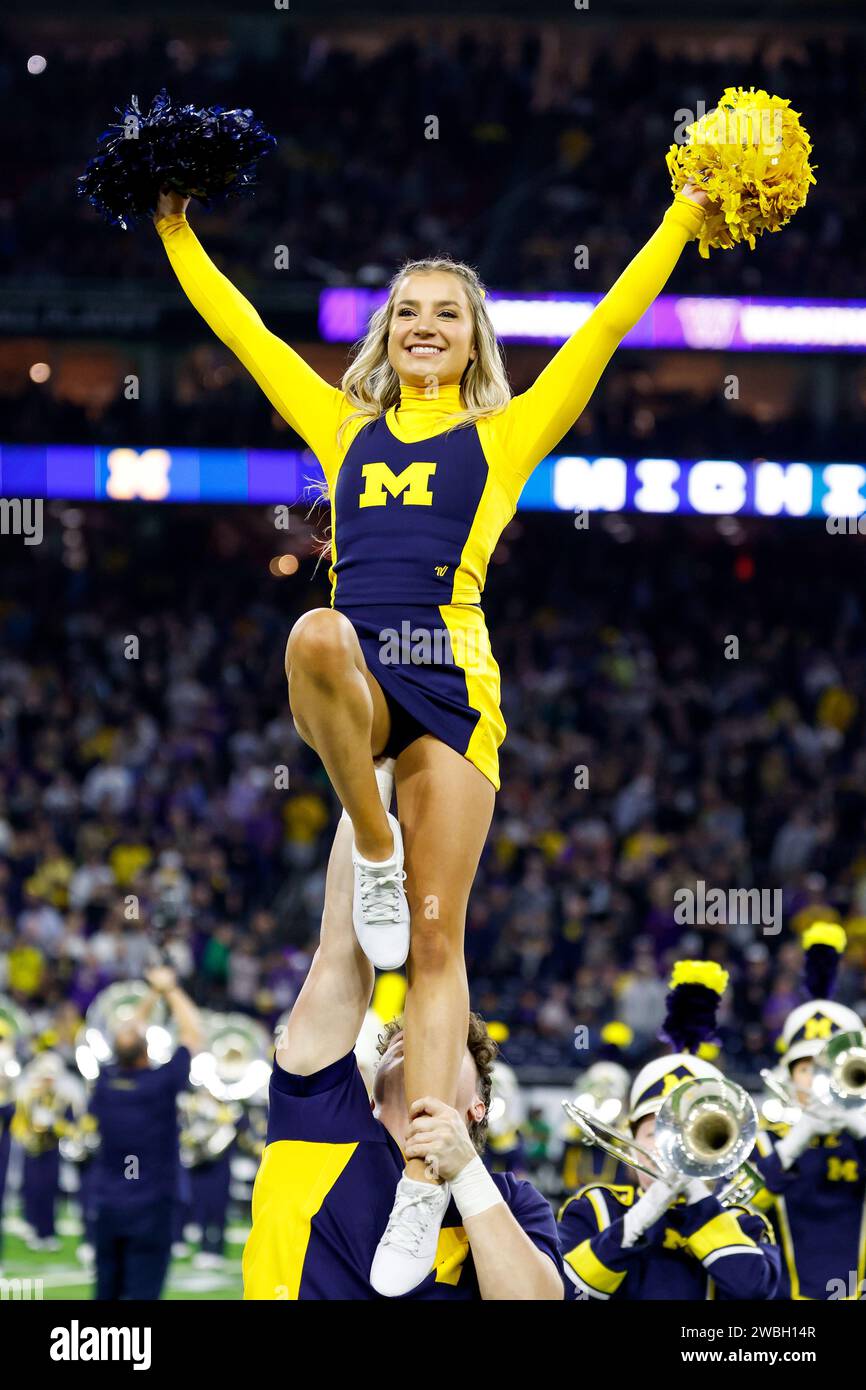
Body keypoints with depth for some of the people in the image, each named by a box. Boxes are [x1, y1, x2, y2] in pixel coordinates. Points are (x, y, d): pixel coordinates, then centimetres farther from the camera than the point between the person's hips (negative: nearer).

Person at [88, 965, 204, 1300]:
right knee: (143, 1291, -5)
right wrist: (170, 990, 7)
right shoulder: (160, 1083, -15)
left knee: (106, 1289, 13)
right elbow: (193, 1034, -3)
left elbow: (129, 1037, 17)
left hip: (107, 1206, 5)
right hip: (150, 1208, -5)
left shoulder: (106, 1081, -2)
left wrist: (152, 997, 21)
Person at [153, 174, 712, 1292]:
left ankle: (424, 1183, -10)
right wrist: (175, 231, 23)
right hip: (349, 683, 1)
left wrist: (683, 220, 10)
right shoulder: (344, 424, 22)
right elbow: (239, 327, 25)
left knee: (436, 938, -8)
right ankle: (370, 852, -19)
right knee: (319, 636, -39)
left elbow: (607, 327, 13)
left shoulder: (508, 432, 16)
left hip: (451, 682, -1)